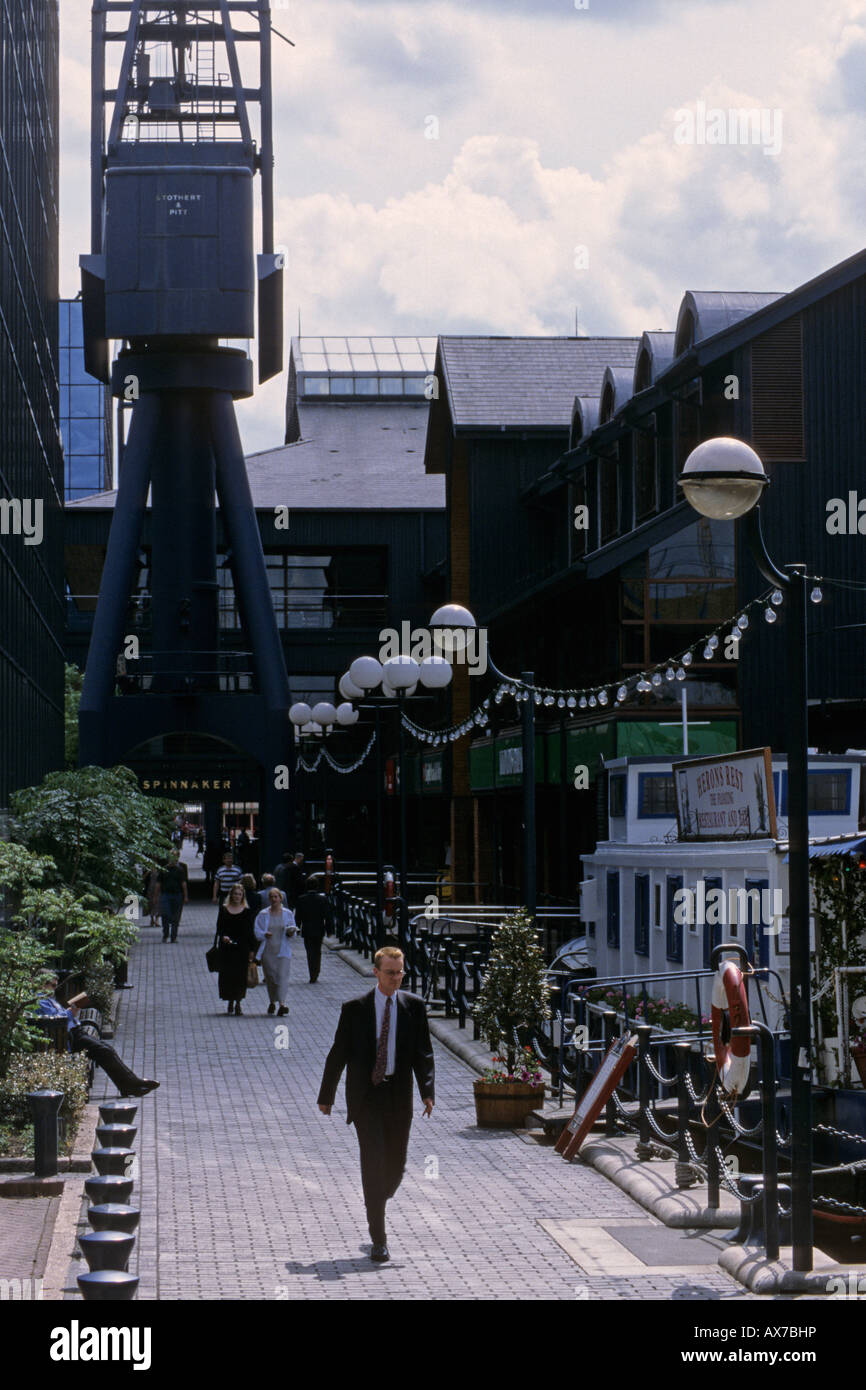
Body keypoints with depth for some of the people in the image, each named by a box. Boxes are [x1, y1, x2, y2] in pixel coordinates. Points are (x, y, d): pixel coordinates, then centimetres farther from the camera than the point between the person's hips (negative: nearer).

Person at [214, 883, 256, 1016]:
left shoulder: (246, 911, 4)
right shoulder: (224, 909, 6)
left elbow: (250, 932, 5)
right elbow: (219, 927, 4)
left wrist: (252, 950, 2)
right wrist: (223, 937, -18)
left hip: (242, 948, 0)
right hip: (227, 948, 1)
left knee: (240, 975, -3)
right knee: (227, 975, 1)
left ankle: (238, 1003, 5)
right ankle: (230, 1003, 14)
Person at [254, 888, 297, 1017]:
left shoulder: (288, 914, 7)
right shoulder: (263, 914, 6)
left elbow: (293, 931, 10)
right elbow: (257, 930, 3)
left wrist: (291, 933, -14)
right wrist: (264, 934, -17)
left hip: (283, 950, -1)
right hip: (267, 950, 1)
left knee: (282, 975, -14)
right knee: (270, 976, 6)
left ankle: (282, 1003, -22)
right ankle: (272, 1001, 26)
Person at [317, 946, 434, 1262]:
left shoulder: (414, 1006, 4)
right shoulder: (355, 1008, -1)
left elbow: (424, 1053, 4)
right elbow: (338, 1054, 4)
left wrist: (427, 1091, -9)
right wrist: (326, 1095, 6)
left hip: (399, 1096, 2)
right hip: (365, 1096, -2)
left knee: (396, 1165, 8)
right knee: (374, 1161, -11)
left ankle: (376, 1205, 40)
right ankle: (378, 1239, -7)